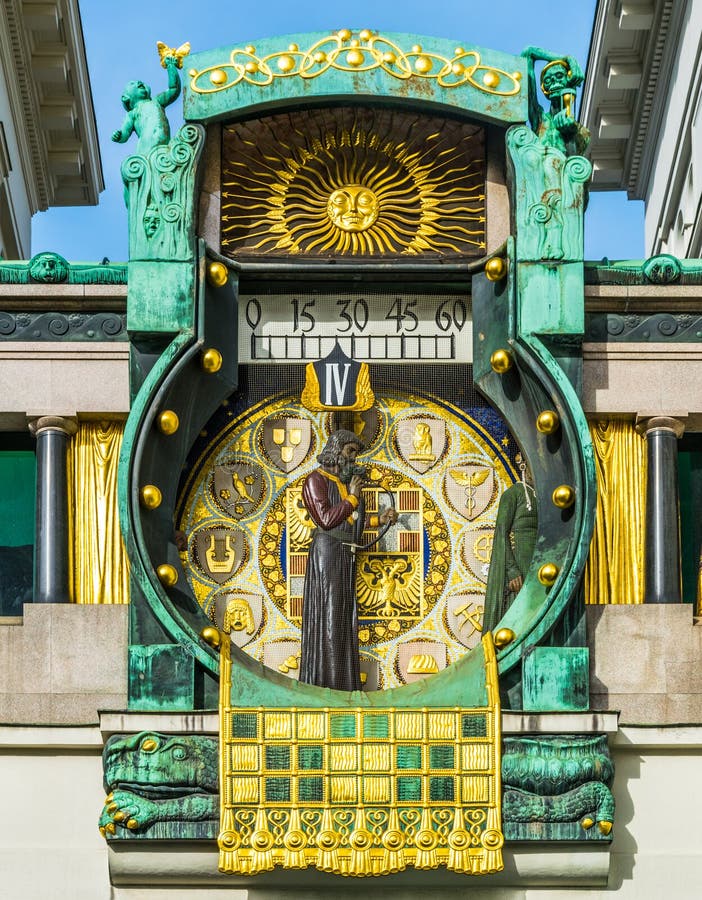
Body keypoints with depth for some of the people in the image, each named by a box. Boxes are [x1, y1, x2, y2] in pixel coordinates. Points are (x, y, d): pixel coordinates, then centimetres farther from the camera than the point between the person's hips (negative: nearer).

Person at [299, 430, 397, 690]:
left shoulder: (347, 481, 18)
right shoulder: (316, 480, -5)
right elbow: (325, 519, -15)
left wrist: (379, 519, 11)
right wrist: (352, 498, -8)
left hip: (347, 556, 8)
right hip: (327, 551, -8)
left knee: (345, 617, 7)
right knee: (327, 615, -10)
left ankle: (342, 684, 8)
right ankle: (323, 685, -11)